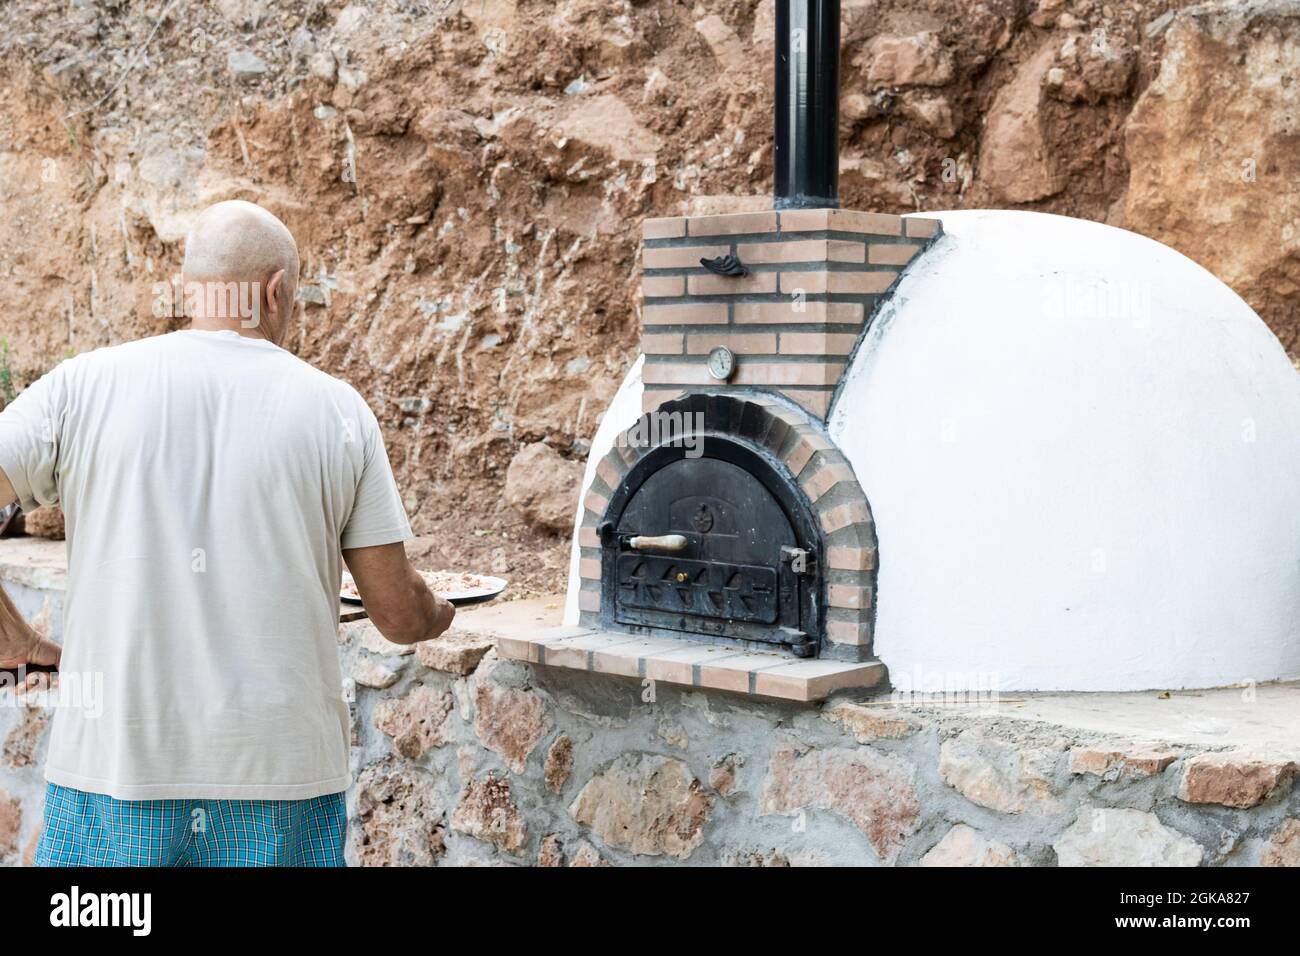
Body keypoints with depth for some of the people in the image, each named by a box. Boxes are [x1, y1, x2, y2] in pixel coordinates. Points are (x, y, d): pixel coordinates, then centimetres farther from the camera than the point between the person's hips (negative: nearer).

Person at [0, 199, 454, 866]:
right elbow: (398, 615, 2)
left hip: (113, 768, 1)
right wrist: (438, 616, 24)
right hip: (283, 777, 0)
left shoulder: (83, 385, 0)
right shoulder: (337, 408, -1)